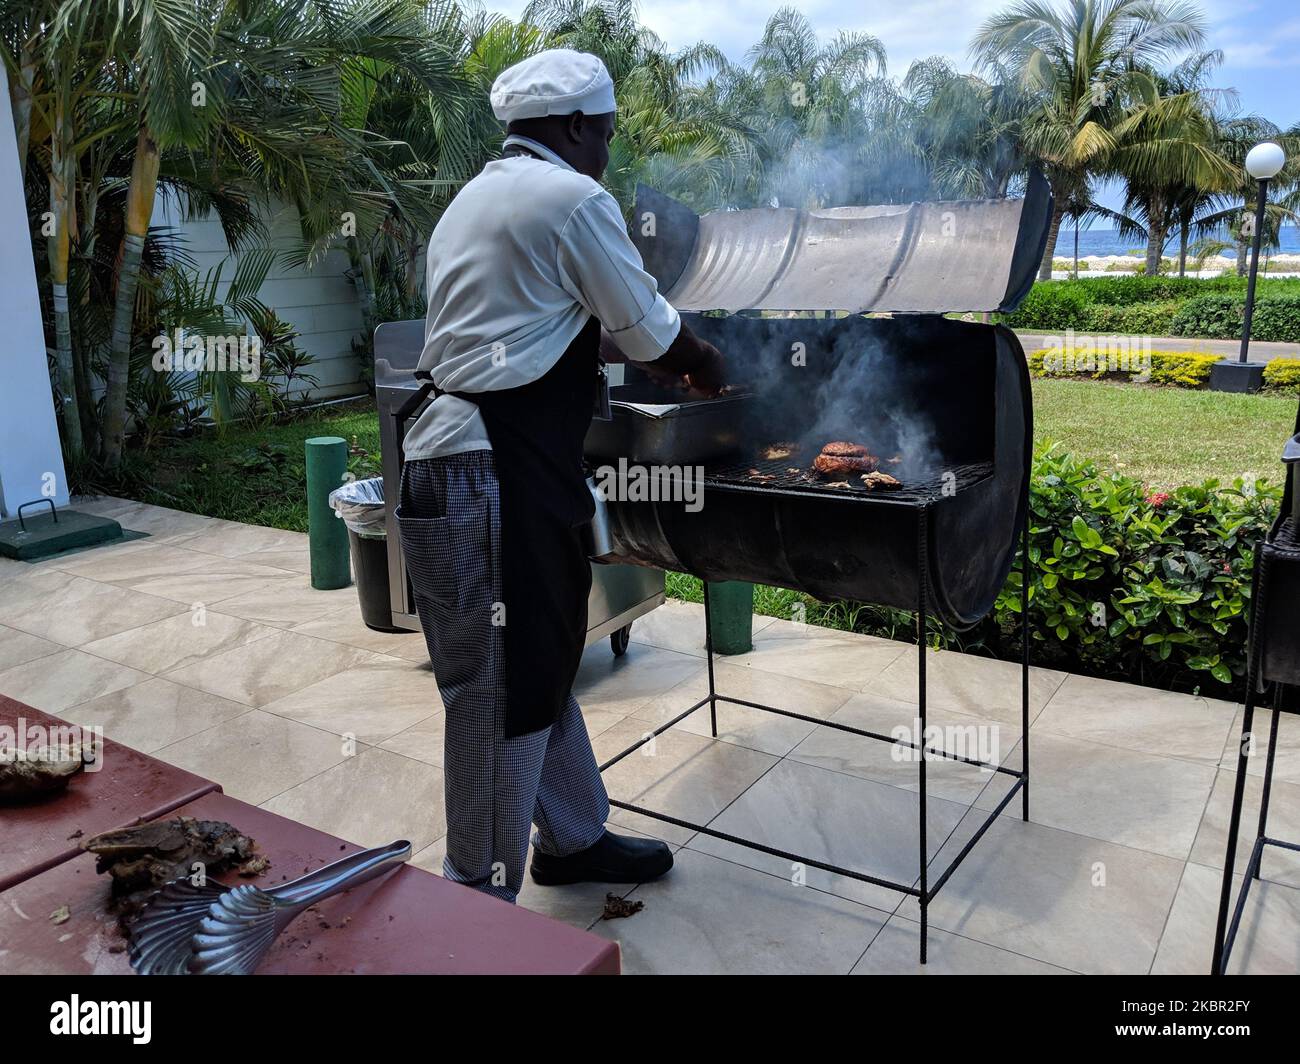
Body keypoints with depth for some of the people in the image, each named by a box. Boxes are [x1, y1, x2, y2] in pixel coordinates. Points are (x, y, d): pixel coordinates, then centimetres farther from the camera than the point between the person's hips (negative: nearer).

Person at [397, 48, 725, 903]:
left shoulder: (477, 198, 22)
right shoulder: (573, 199, -8)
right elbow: (647, 327, -2)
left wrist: (650, 351, 30)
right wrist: (703, 363, 18)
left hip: (457, 461, 11)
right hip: (496, 478, -10)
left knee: (543, 661, 19)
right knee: (503, 691, -3)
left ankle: (573, 838, 35)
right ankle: (482, 907, 10)